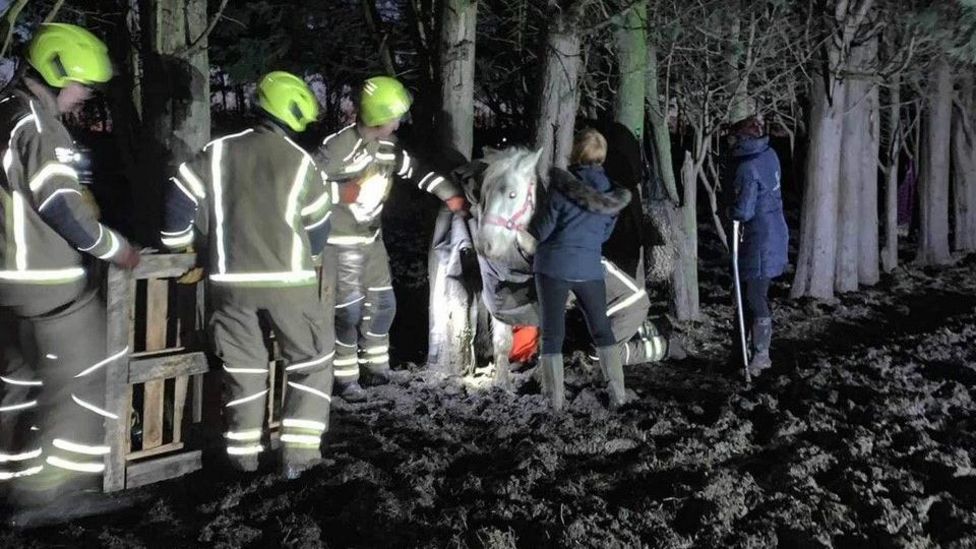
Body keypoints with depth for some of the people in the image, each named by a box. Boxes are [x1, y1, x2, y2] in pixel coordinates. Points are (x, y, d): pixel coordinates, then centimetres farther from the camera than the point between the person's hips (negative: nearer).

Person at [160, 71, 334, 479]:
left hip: (231, 279, 3)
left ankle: (244, 453, 19)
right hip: (287, 279, -3)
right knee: (311, 359, 12)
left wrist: (178, 242, 21)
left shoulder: (218, 152, 4)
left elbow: (181, 196, 3)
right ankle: (298, 452, 6)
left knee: (243, 365, 16)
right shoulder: (301, 161, -1)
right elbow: (319, 226, 7)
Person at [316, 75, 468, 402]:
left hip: (372, 237, 8)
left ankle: (375, 365, 29)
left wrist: (449, 194, 7)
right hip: (342, 241, -8)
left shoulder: (389, 144, 0)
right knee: (350, 310, -4)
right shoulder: (339, 146, -24)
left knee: (383, 303, 12)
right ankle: (345, 377, 11)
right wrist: (339, 193, -27)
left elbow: (415, 170, 12)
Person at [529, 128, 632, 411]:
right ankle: (617, 393, 16)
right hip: (590, 270, 4)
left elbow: (541, 231, -10)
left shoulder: (563, 186, -14)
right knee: (602, 331, 18)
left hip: (554, 267, -3)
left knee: (552, 334, 6)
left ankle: (555, 400, 6)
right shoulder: (613, 193, 1)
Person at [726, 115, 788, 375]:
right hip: (775, 234, 9)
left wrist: (730, 210, -2)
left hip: (760, 241, -9)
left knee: (755, 298, 1)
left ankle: (761, 356, 11)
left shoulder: (748, 168, -22)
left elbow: (743, 211, -22)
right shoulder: (769, 154, 4)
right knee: (755, 294, 18)